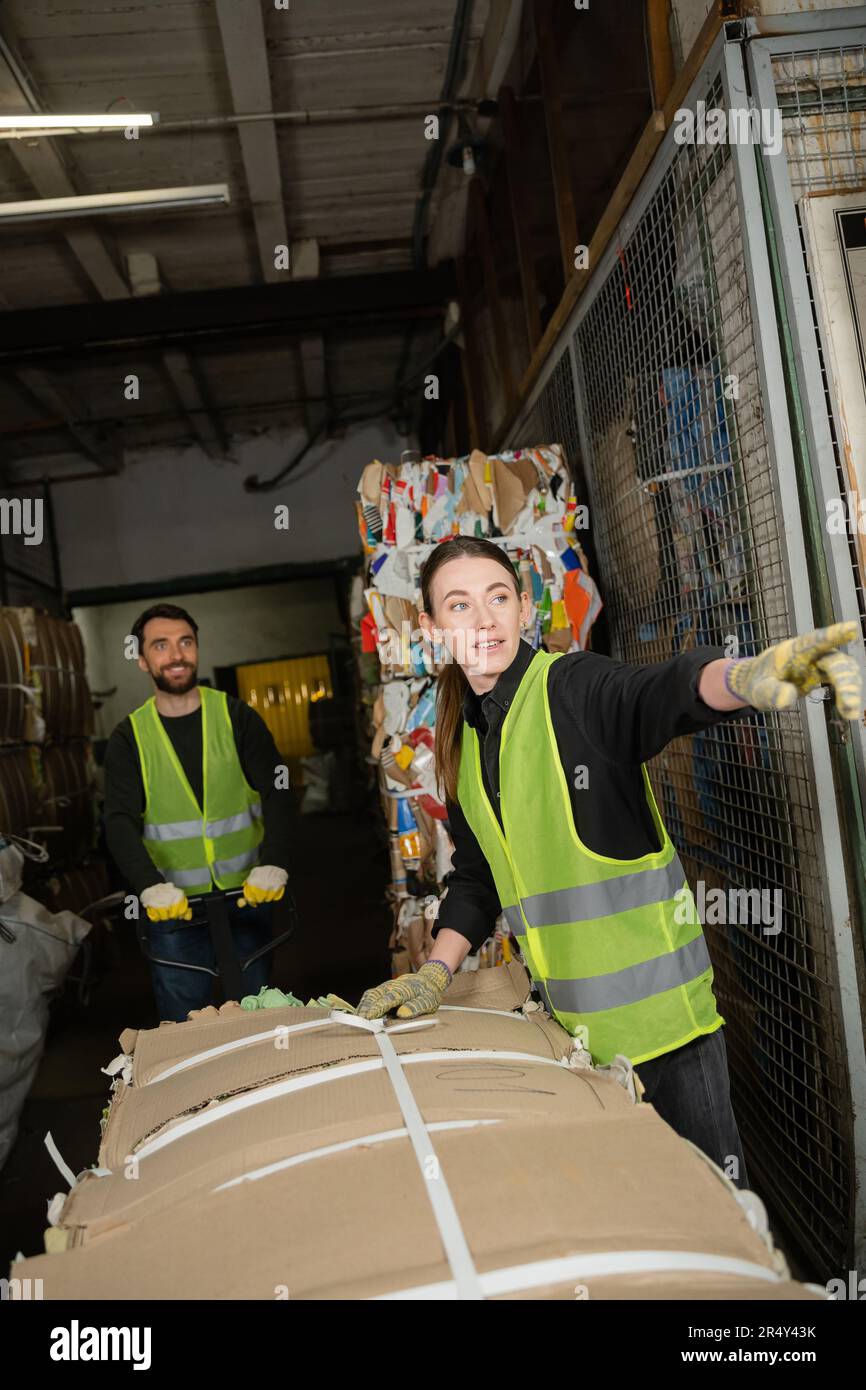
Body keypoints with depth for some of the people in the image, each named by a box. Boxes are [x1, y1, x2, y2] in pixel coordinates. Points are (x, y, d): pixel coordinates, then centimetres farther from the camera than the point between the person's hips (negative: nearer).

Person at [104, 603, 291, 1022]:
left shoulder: (236, 716, -1)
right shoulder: (129, 737, -1)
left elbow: (275, 792, -8)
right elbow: (120, 822, -10)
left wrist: (273, 864, -25)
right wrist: (151, 886, -28)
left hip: (247, 897, 0)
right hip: (174, 907, 0)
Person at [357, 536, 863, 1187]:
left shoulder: (575, 687, -10)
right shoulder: (464, 741, 9)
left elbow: (660, 695, -33)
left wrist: (741, 677, -54)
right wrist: (436, 973, 4)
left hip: (657, 1002, -5)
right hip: (575, 1016, 6)